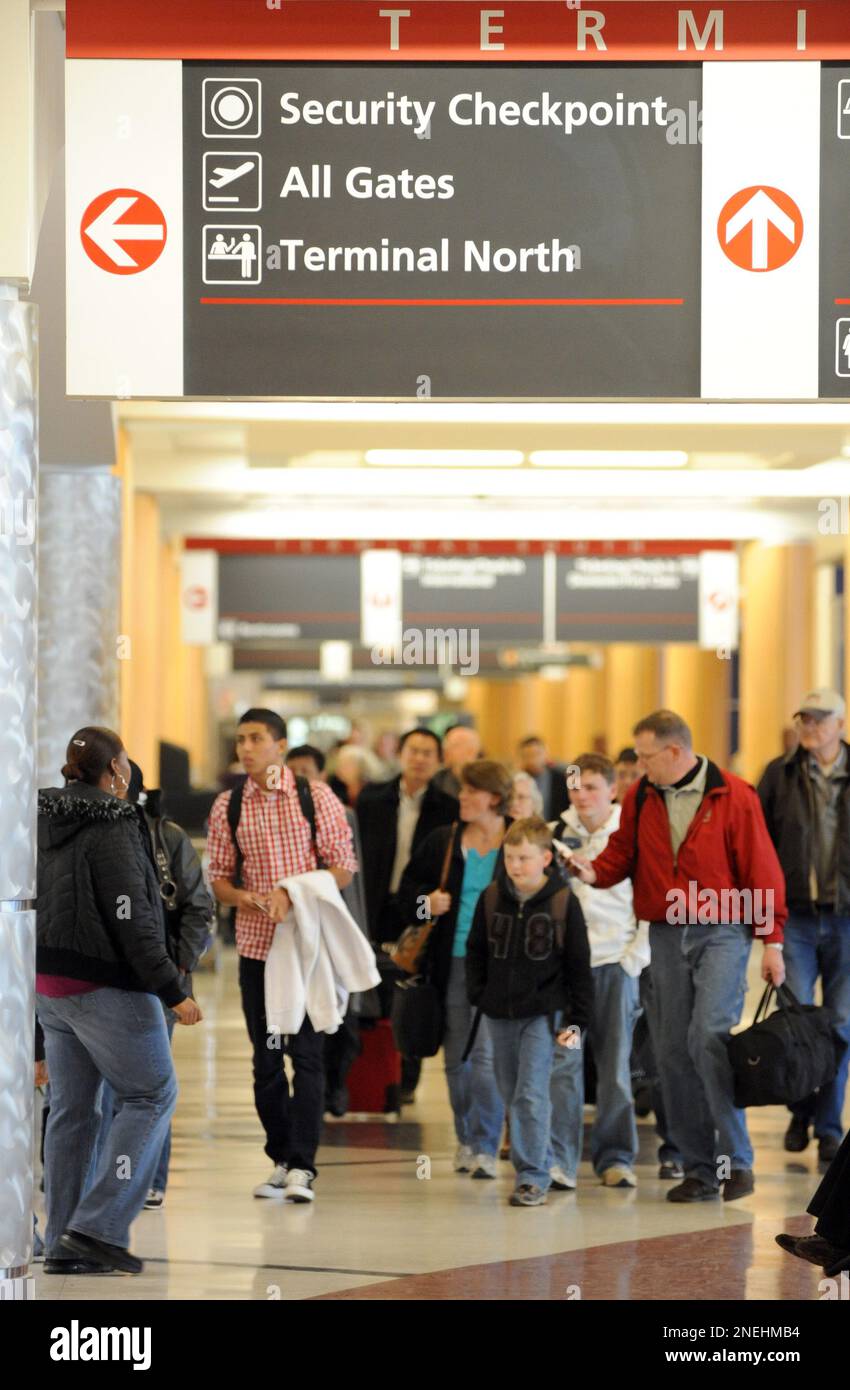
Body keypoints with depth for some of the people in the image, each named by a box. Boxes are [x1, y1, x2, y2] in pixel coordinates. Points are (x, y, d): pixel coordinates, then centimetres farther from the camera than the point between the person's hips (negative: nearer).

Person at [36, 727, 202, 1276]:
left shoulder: (48, 823, 9)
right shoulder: (110, 830, -16)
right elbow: (132, 922, -19)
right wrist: (174, 990, -15)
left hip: (49, 984, 8)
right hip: (105, 986, -8)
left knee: (72, 1108, 12)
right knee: (152, 1094, 2)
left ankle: (64, 1245, 13)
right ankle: (100, 1225, -7)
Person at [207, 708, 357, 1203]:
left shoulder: (316, 797, -2)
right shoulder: (228, 807, 5)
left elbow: (344, 867, -2)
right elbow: (219, 875, 10)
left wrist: (294, 894, -16)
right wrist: (238, 896, -12)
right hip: (256, 942, 3)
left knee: (306, 1053, -8)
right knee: (265, 1056, 7)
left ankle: (302, 1165, -8)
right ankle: (281, 1159, 17)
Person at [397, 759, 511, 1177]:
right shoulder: (442, 841, 7)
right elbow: (407, 888, 14)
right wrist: (425, 901, -7)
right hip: (451, 964, 4)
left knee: (487, 1055, -11)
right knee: (456, 1057, 10)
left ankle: (486, 1147, -6)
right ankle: (465, 1140, 23)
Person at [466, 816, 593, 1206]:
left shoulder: (563, 902, -7)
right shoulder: (491, 899, 2)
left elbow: (579, 966, -2)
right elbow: (476, 951, 14)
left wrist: (578, 1020, -4)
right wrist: (477, 995, 4)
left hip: (543, 1012, -4)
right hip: (500, 1013, 5)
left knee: (531, 1094, -13)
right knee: (512, 1096, 10)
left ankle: (533, 1177, -11)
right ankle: (534, 1167, 23)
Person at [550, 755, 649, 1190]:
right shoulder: (554, 835, 6)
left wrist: (635, 957, -4)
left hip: (614, 963, -1)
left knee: (615, 1064, 5)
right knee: (561, 1060, -7)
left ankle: (615, 1158, 14)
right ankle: (557, 1159, -7)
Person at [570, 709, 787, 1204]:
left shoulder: (733, 797, -6)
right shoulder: (641, 798, 6)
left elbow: (762, 871, -3)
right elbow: (622, 852, 13)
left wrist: (772, 941, -4)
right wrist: (595, 871, -10)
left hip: (722, 931, -5)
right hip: (666, 936, 5)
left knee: (709, 1036, -20)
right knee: (674, 1050, 5)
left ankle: (736, 1158, -10)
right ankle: (699, 1169, 13)